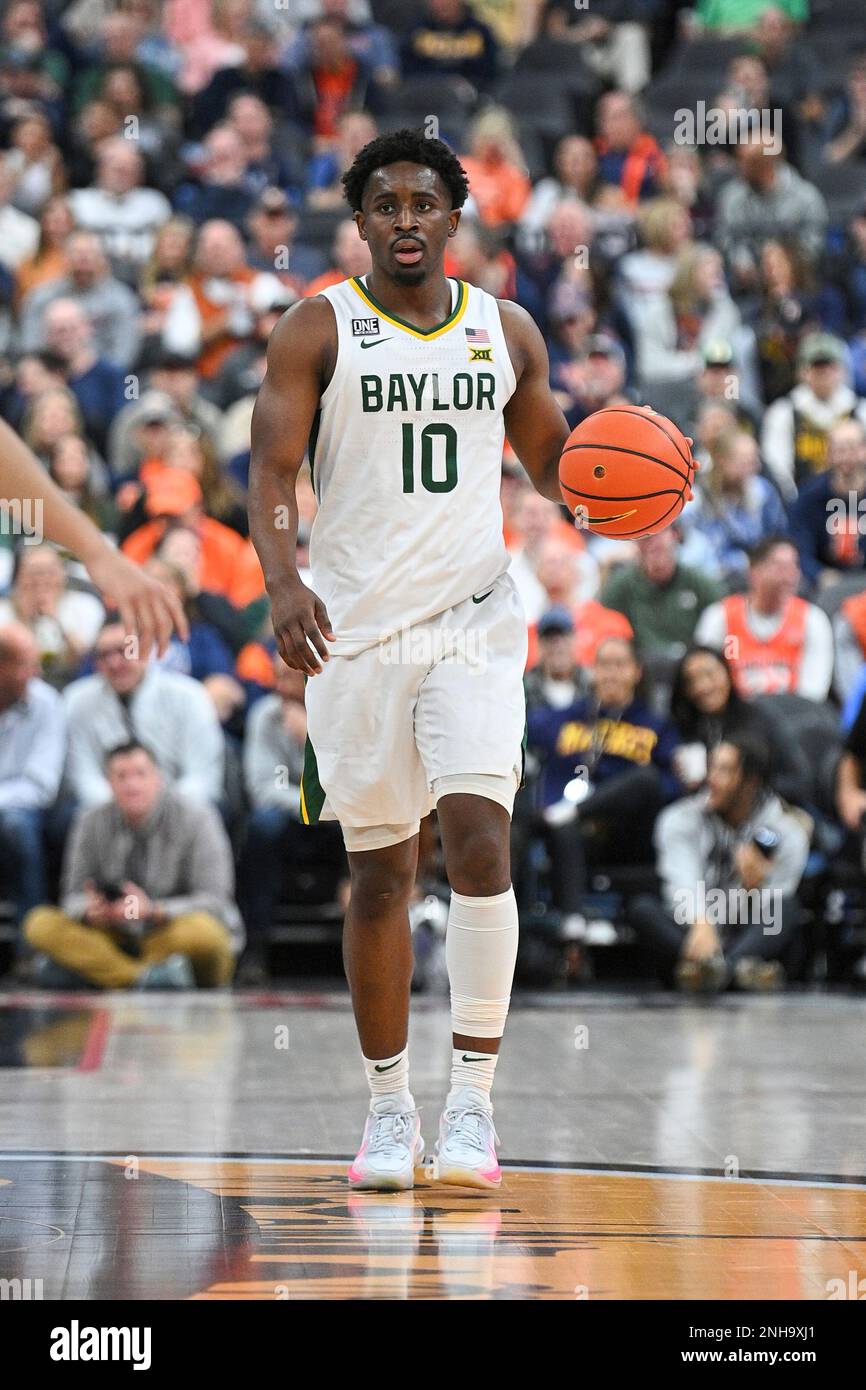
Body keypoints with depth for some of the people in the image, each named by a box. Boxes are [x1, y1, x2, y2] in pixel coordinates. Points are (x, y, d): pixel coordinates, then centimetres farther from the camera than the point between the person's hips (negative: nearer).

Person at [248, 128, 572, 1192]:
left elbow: (552, 457, 20)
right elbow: (271, 468, -9)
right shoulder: (316, 330, -1)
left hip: (473, 624, 1)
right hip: (356, 629, -1)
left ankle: (472, 1102, -9)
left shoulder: (506, 331, 8)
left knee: (479, 842, -15)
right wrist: (283, 583, -27)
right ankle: (389, 1109, 17)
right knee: (378, 873, 5)